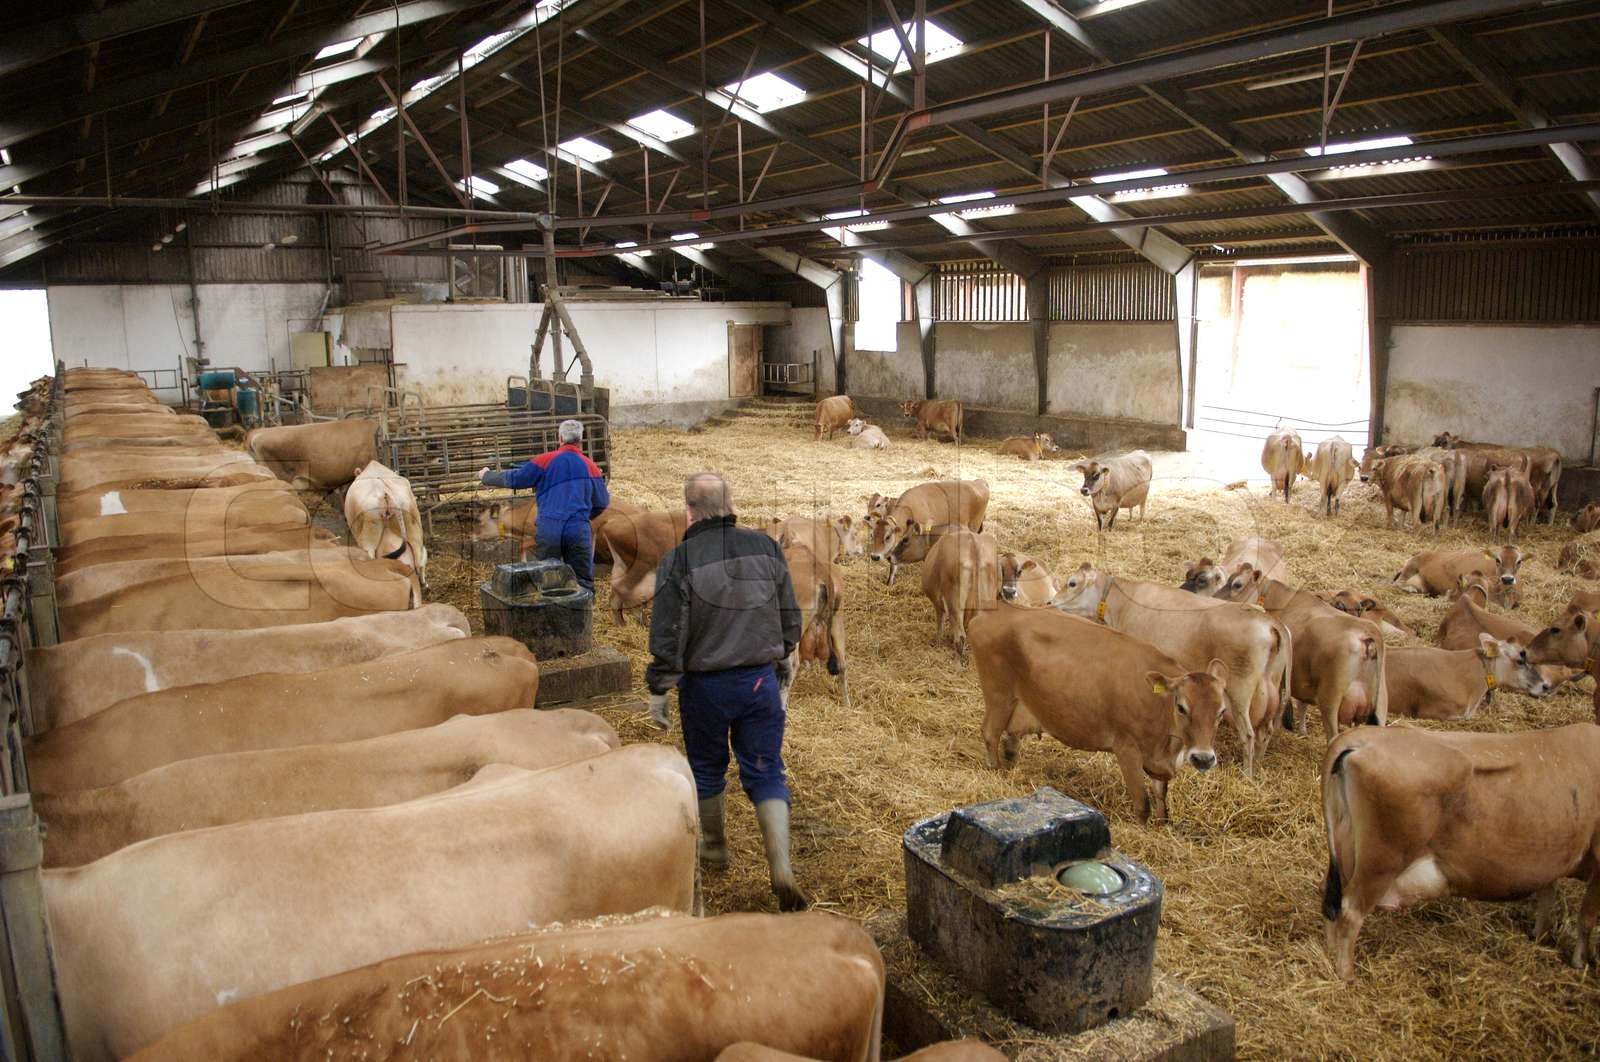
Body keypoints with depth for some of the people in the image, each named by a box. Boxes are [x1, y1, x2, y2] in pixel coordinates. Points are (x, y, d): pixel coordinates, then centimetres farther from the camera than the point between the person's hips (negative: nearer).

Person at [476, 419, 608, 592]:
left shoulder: (546, 461, 3)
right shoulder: (591, 467, 9)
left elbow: (513, 479, 8)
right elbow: (602, 503, 16)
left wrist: (486, 477, 26)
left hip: (548, 528, 0)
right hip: (579, 530, 0)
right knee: (583, 584, 2)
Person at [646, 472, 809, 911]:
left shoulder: (678, 562, -15)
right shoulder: (766, 548, -3)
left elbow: (667, 638, -13)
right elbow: (790, 619, 6)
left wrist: (658, 693, -2)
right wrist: (779, 664, 22)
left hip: (705, 686, -2)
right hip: (761, 681, 2)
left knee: (706, 769, 20)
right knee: (766, 774, 8)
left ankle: (713, 846, 40)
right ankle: (782, 871, -2)